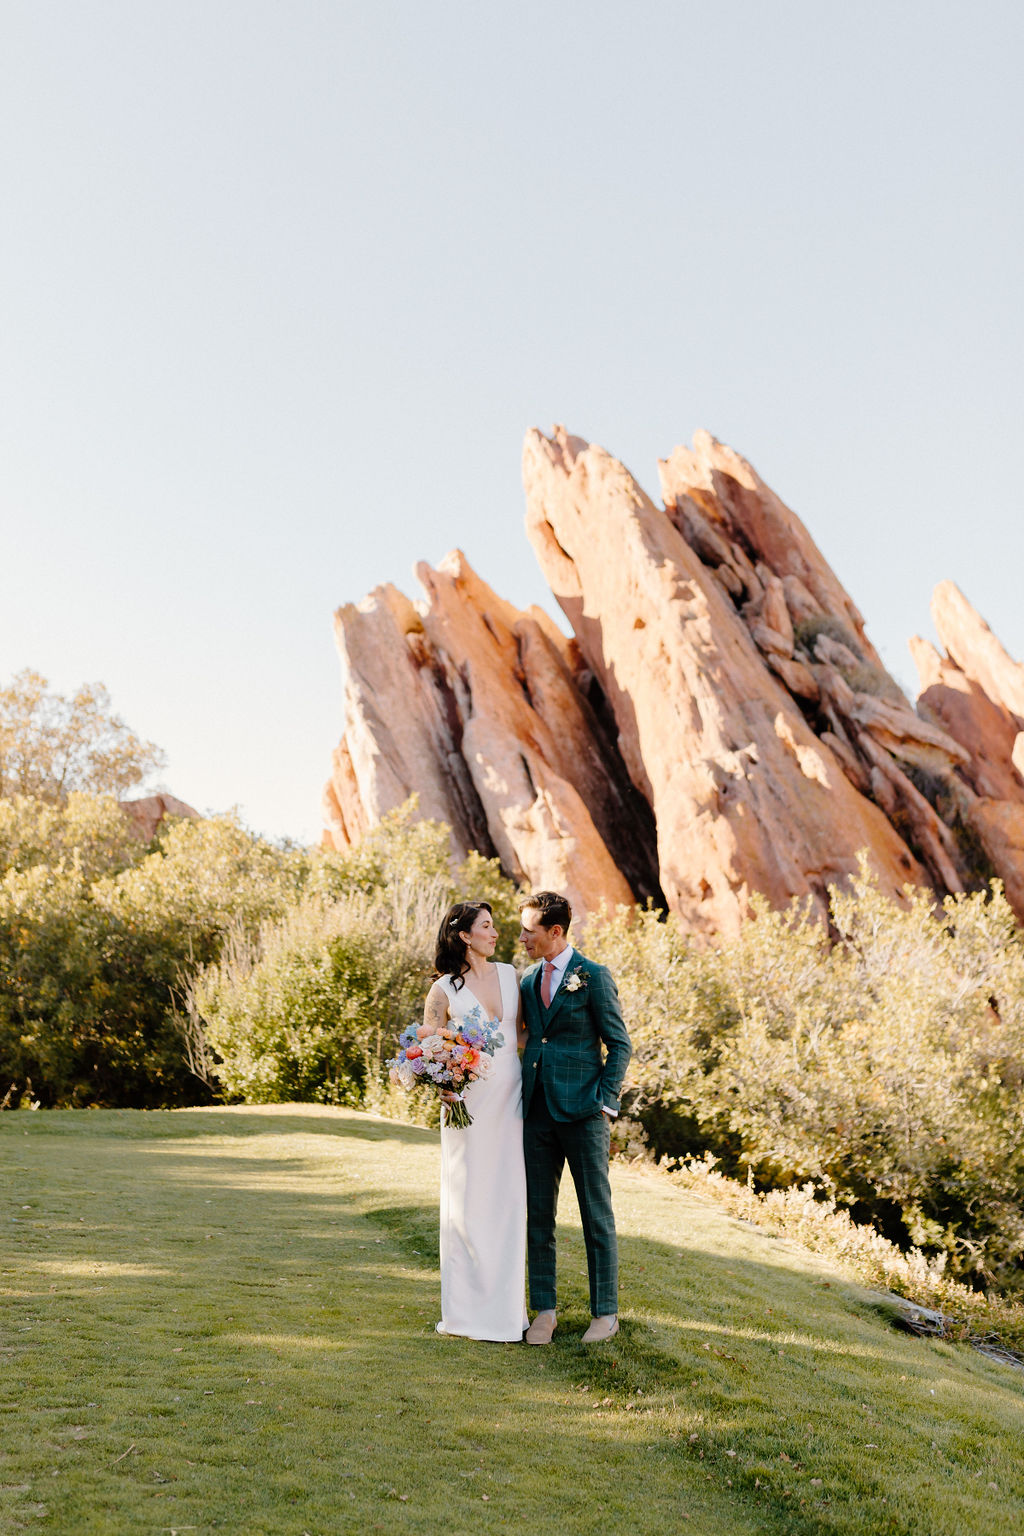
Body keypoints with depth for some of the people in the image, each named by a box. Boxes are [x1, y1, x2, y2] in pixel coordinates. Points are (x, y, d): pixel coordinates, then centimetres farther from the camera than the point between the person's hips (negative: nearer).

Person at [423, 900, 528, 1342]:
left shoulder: (510, 975, 7)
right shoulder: (444, 990, -4)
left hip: (510, 1101, 4)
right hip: (469, 1102, -3)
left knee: (509, 1201, 7)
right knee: (470, 1202, 2)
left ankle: (507, 1305, 18)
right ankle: (469, 1308, 14)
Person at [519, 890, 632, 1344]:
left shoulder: (594, 977, -6)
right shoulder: (529, 980, 12)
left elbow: (619, 1044, -4)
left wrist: (606, 1102, -11)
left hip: (582, 1113, -6)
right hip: (537, 1113, 6)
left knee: (597, 1215, 4)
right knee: (538, 1214, 8)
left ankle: (606, 1312, 15)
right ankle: (544, 1310, 19)